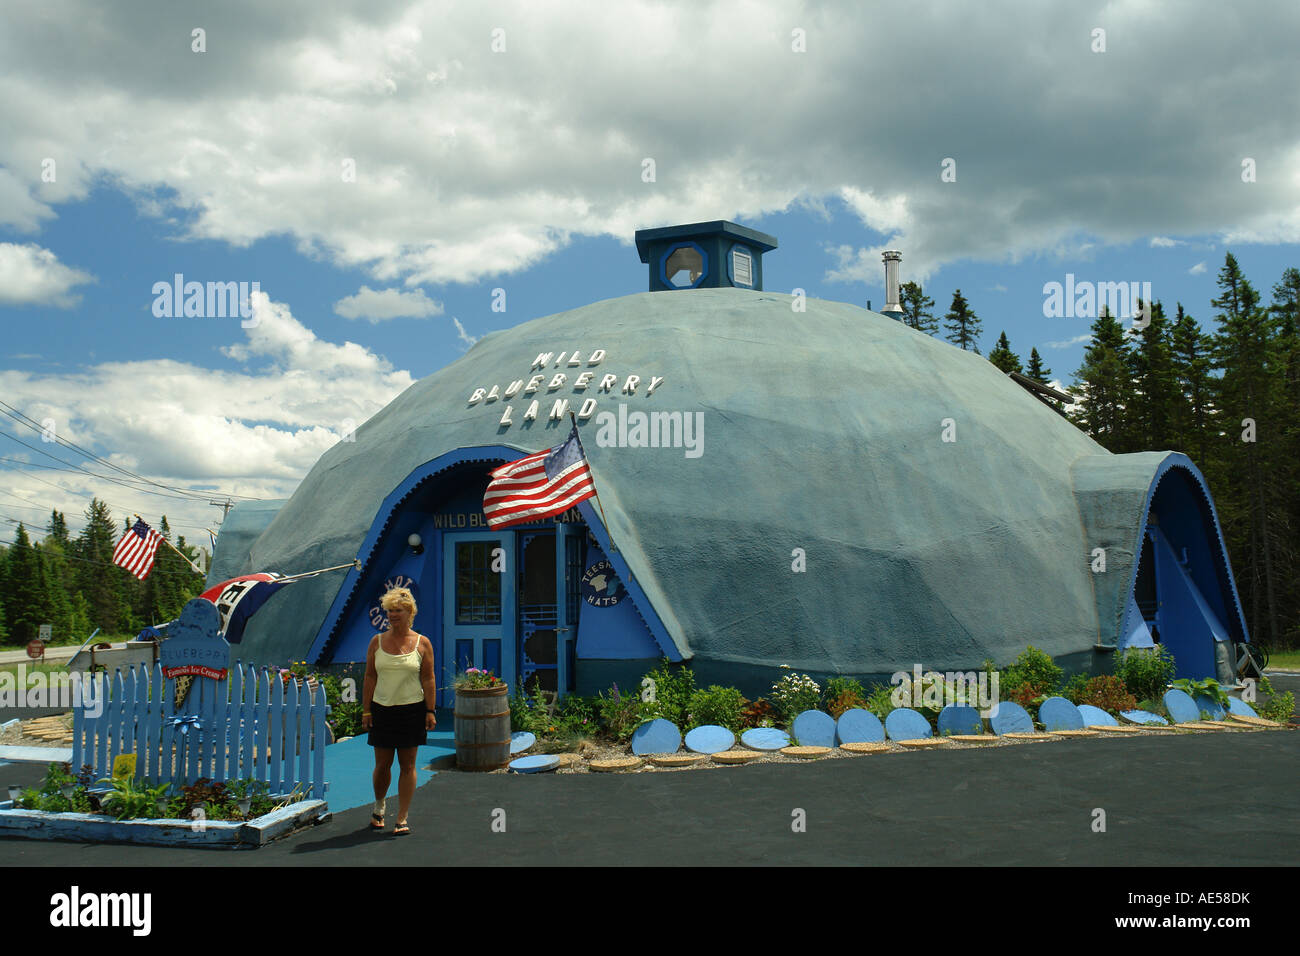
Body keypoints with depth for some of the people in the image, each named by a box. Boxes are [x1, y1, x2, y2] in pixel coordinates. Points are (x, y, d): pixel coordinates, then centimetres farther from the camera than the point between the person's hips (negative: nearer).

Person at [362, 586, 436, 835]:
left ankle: (402, 818, 10)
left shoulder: (422, 643, 0)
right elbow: (370, 677, 6)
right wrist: (366, 710, 0)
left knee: (407, 765, 2)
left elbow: (428, 680, 0)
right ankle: (379, 806, 33)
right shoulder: (377, 642, 4)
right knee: (382, 764, 6)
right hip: (382, 710, 1)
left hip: (412, 710, -1)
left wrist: (430, 711, -5)